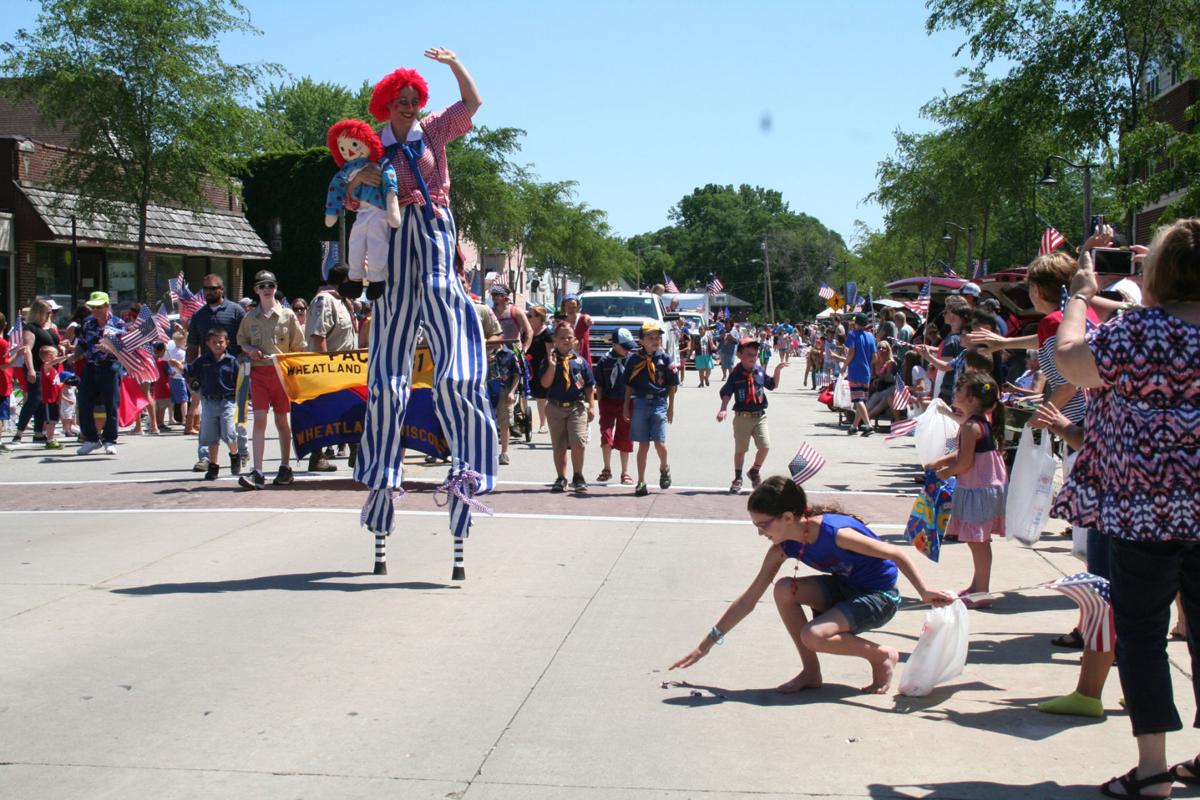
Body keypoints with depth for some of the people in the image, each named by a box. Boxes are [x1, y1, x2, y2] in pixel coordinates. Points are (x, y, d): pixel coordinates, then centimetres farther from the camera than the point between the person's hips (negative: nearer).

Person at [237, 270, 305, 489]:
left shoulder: (287, 315, 3)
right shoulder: (250, 317, 8)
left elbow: (298, 346, 5)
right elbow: (241, 342, 17)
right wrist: (250, 350, -4)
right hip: (258, 371, 1)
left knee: (281, 421, 7)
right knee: (259, 420, -7)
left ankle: (285, 468, 19)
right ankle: (257, 473, -11)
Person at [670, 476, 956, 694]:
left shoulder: (835, 533, -31)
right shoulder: (784, 547, -9)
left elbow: (899, 555, -24)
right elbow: (748, 600, -2)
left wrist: (924, 592, -35)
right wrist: (706, 644, -2)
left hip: (879, 597, -7)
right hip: (844, 589, 7)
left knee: (813, 636, -28)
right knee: (784, 589, -18)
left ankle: (882, 657, -3)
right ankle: (811, 672, -3)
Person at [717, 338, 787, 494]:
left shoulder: (760, 371, 5)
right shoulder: (735, 374, -7)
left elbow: (773, 386, 17)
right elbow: (726, 393, -8)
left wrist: (777, 371, 5)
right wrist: (723, 409, -21)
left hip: (760, 416, 2)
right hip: (742, 417, -2)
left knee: (765, 446, -10)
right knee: (740, 450, 8)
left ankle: (754, 472, 15)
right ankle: (738, 478, 25)